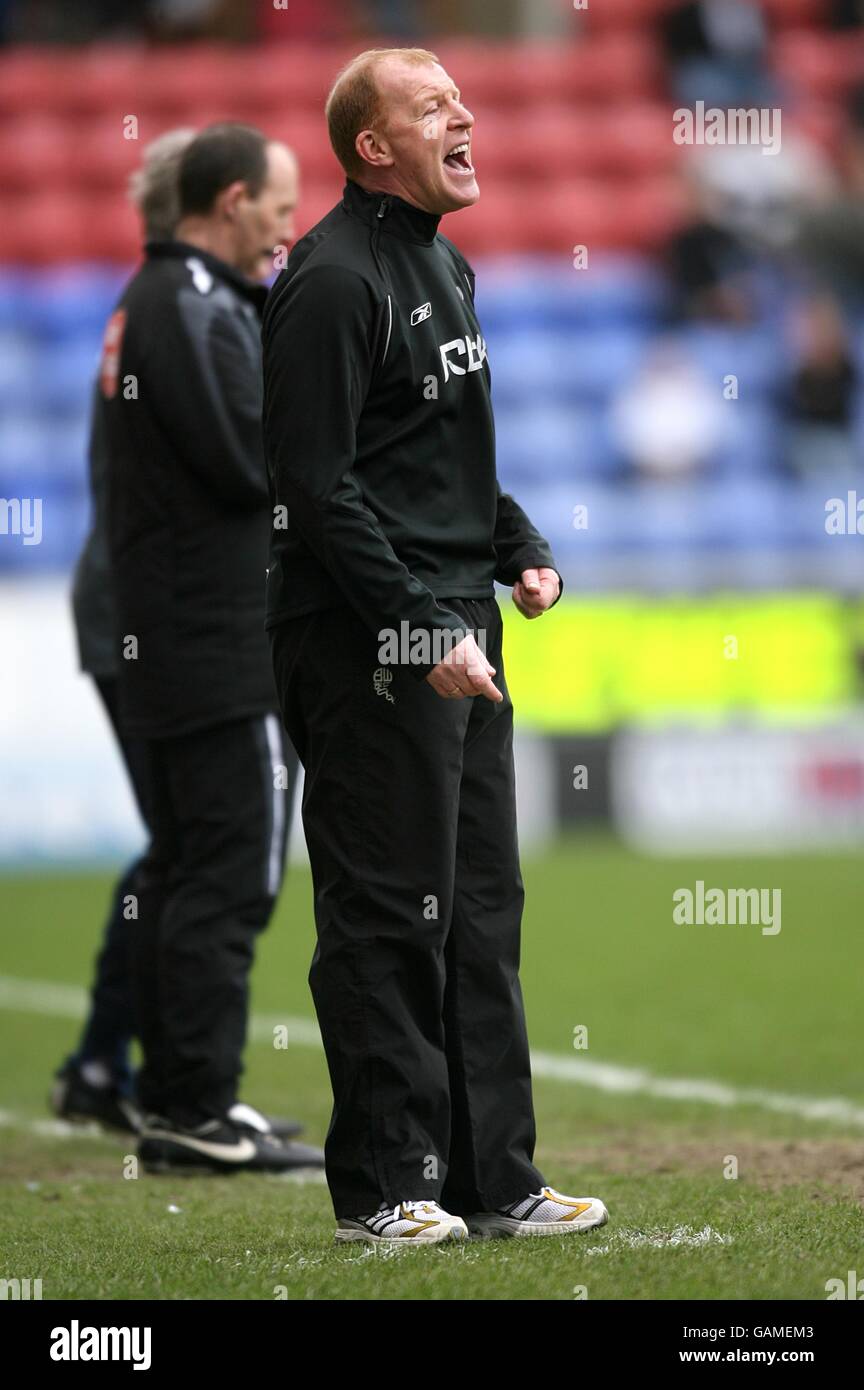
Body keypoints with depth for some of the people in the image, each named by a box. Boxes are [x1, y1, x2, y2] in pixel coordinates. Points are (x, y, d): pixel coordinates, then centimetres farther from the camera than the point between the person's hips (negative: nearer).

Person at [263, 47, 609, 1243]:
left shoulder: (447, 267, 17)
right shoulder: (333, 278, -13)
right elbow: (318, 484, -19)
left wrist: (520, 549, 11)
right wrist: (422, 631, -21)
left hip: (459, 635, 9)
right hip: (370, 650, -9)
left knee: (481, 908, 11)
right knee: (387, 917, -4)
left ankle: (493, 1179, 16)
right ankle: (384, 1189, 4)